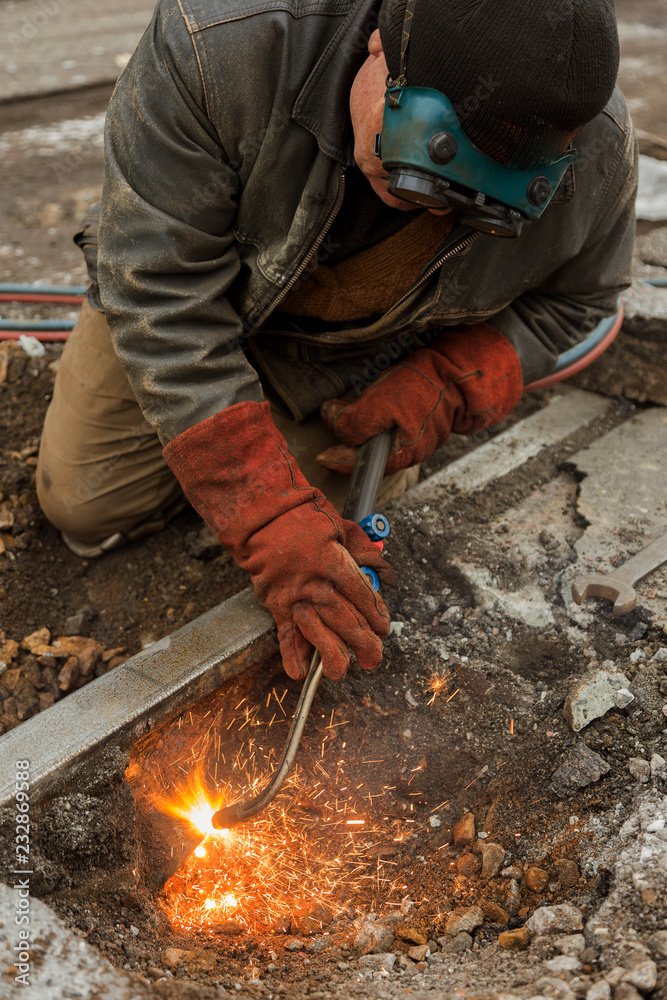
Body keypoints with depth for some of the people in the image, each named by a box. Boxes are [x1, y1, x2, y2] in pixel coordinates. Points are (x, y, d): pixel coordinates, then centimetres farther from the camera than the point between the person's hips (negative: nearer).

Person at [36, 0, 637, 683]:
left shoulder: (597, 154, -28)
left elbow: (572, 298, -7)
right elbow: (160, 298, -36)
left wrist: (443, 388, -27)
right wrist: (272, 525, -40)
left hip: (363, 345, 2)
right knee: (85, 507, 3)